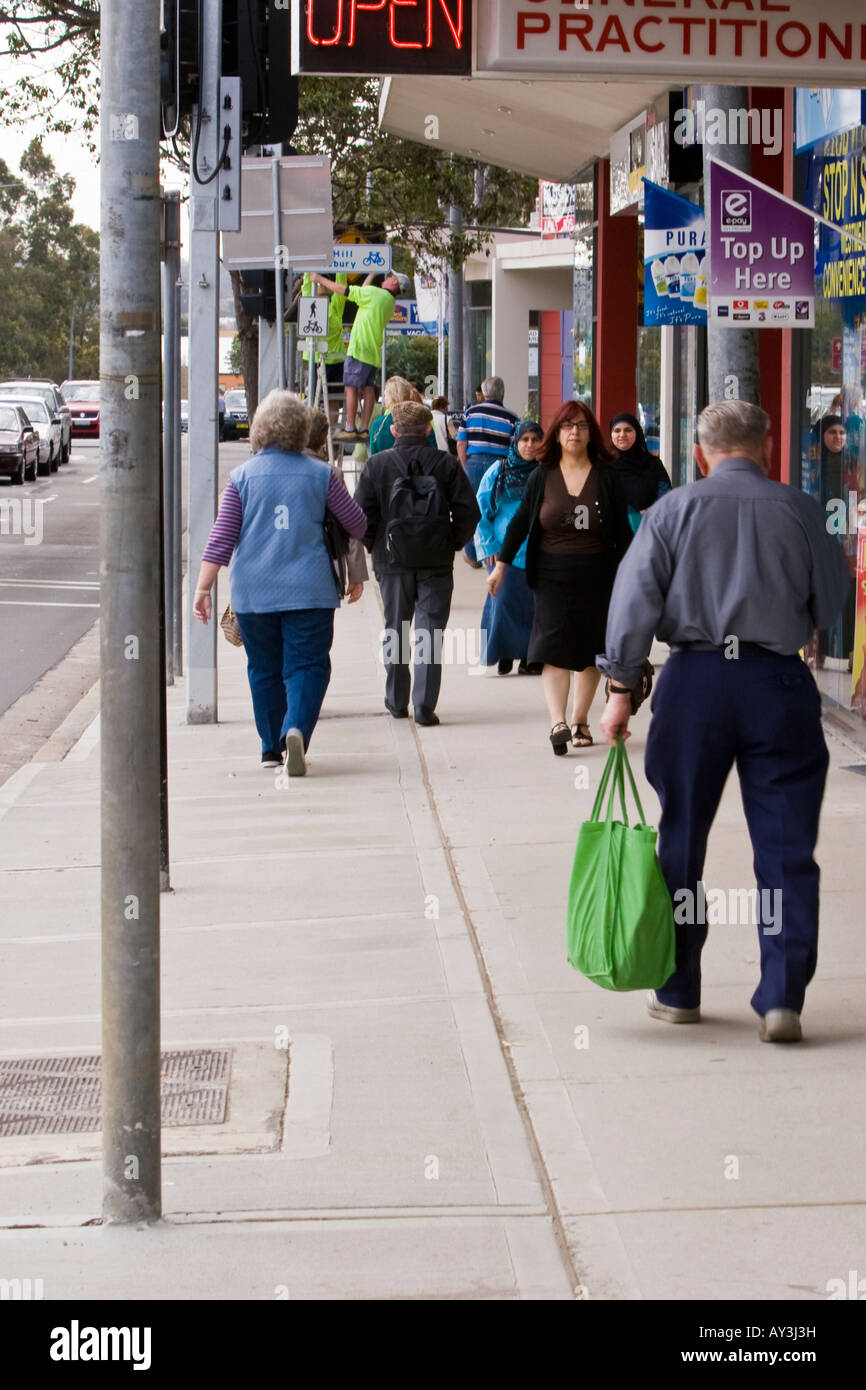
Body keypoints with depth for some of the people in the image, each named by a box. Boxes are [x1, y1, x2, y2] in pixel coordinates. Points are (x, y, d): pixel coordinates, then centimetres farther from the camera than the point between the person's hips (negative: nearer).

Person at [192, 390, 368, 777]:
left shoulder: (242, 476, 1)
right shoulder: (320, 474, 0)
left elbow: (221, 538, -3)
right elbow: (357, 524, 9)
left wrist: (203, 588, 0)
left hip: (253, 592, 1)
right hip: (307, 588, -1)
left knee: (264, 669, 14)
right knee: (306, 665, -1)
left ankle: (271, 747, 19)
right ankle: (296, 730, -25)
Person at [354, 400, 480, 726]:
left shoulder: (377, 464, -3)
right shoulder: (446, 464, -2)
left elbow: (362, 515, -5)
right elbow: (468, 511, -5)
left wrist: (375, 547, 10)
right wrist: (452, 543, 9)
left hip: (392, 563, 1)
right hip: (436, 563, -1)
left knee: (395, 632, 14)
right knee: (430, 632, 1)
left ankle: (397, 701, 23)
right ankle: (424, 705, -7)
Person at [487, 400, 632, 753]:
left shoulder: (606, 477, 1)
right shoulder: (542, 476, 3)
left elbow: (622, 531, 2)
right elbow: (521, 522, 8)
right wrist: (501, 564, 6)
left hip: (596, 575, 0)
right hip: (552, 576, 0)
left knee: (589, 651, 6)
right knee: (554, 650, -11)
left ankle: (579, 720, 18)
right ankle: (558, 723, -19)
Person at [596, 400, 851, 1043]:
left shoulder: (674, 509, 2)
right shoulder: (801, 511, 2)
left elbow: (635, 598, -4)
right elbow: (832, 604, 8)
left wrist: (622, 686, -1)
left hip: (695, 681, 1)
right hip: (780, 682, 0)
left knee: (682, 843, 12)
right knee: (787, 850, 3)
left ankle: (678, 992, 19)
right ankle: (782, 998, -3)